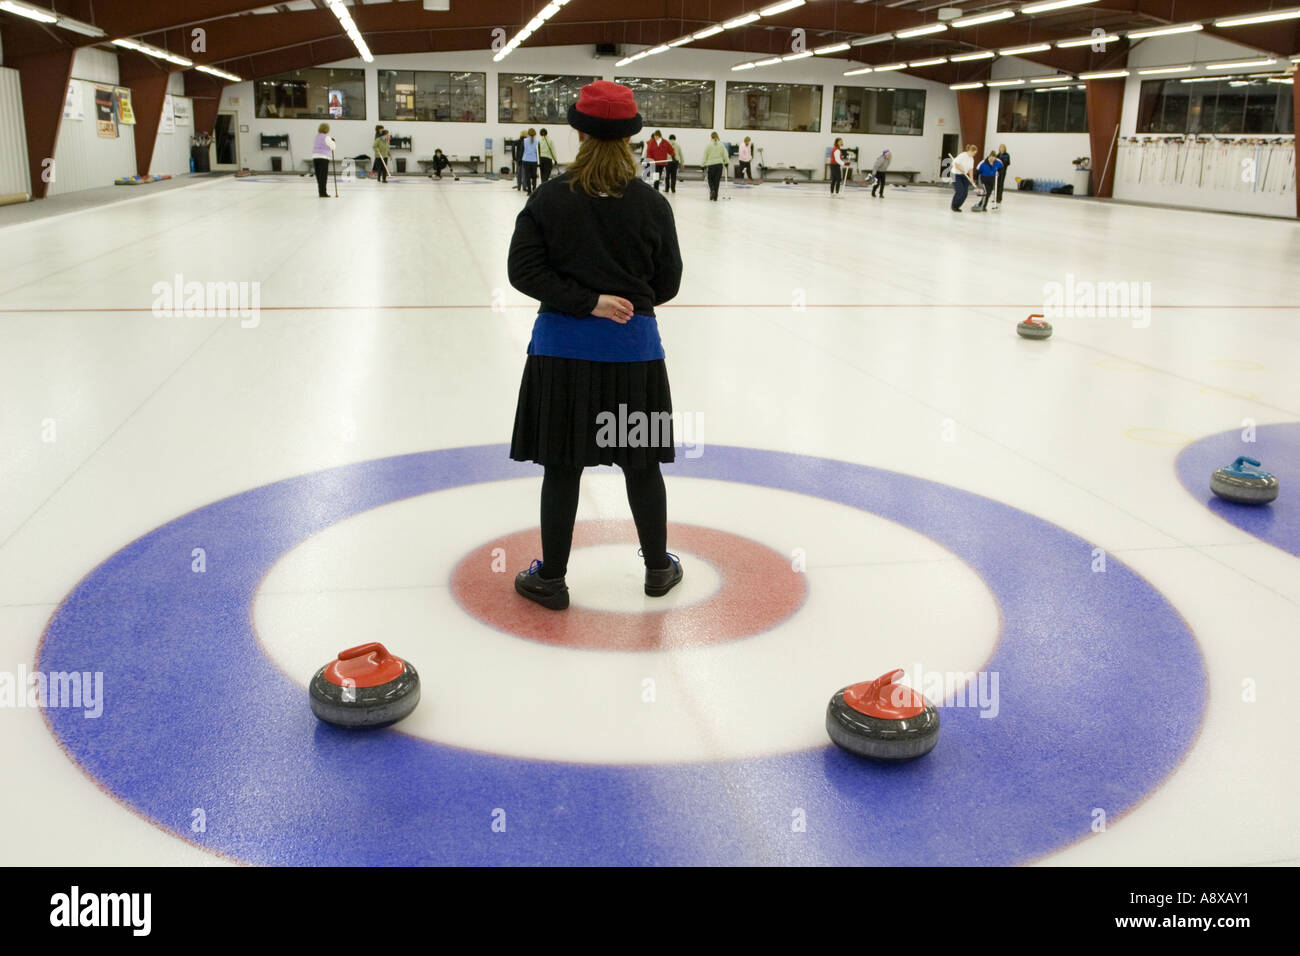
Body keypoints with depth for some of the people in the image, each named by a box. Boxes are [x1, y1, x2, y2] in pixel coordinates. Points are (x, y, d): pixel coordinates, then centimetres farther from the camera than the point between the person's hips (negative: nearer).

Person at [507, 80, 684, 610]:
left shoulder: (549, 197, -4)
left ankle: (551, 578, 17)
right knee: (641, 463, 13)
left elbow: (524, 269, -9)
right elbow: (667, 284, 2)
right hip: (634, 348, 1)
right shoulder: (652, 204, -3)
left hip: (563, 347, 0)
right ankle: (658, 568, 28)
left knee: (562, 465, 7)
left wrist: (587, 301, -11)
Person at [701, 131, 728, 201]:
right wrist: (726, 163, 15)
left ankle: (712, 190, -15)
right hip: (719, 164, 2)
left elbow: (705, 156, -3)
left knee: (710, 180, 13)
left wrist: (702, 165, 3)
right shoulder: (721, 145, 1)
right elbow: (725, 155, 4)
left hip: (710, 165, -2)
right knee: (717, 181, 7)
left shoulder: (708, 145, -5)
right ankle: (715, 197, 7)